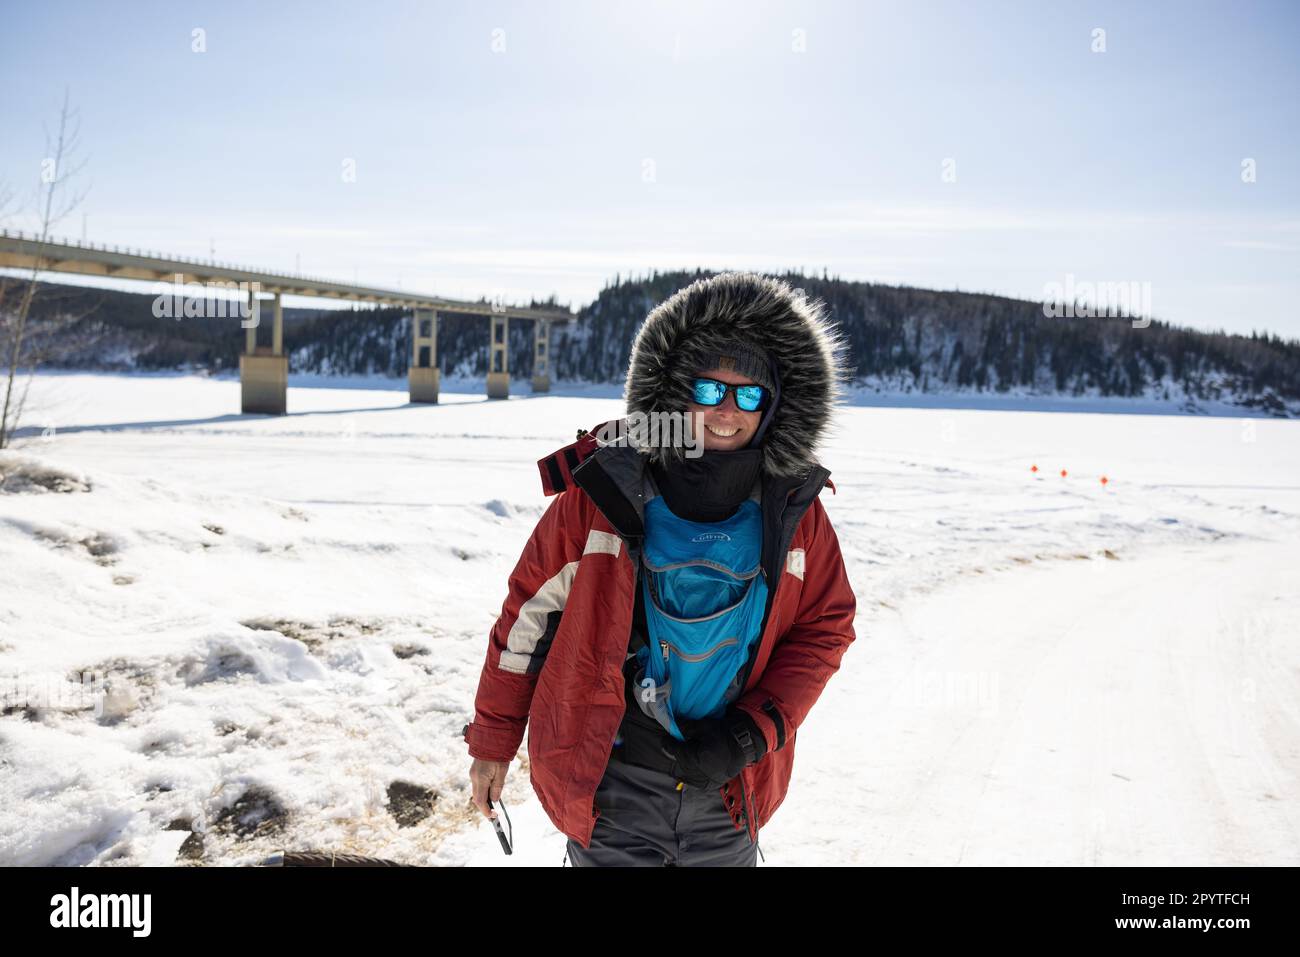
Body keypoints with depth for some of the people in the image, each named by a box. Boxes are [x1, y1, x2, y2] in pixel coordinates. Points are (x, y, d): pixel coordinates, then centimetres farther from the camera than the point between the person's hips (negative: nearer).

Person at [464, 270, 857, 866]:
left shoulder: (793, 506, -5)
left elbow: (824, 628, 3)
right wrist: (492, 742, 4)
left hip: (729, 790, 3)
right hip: (611, 782, -2)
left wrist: (753, 733, -10)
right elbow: (527, 612, -4)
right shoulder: (605, 492, -12)